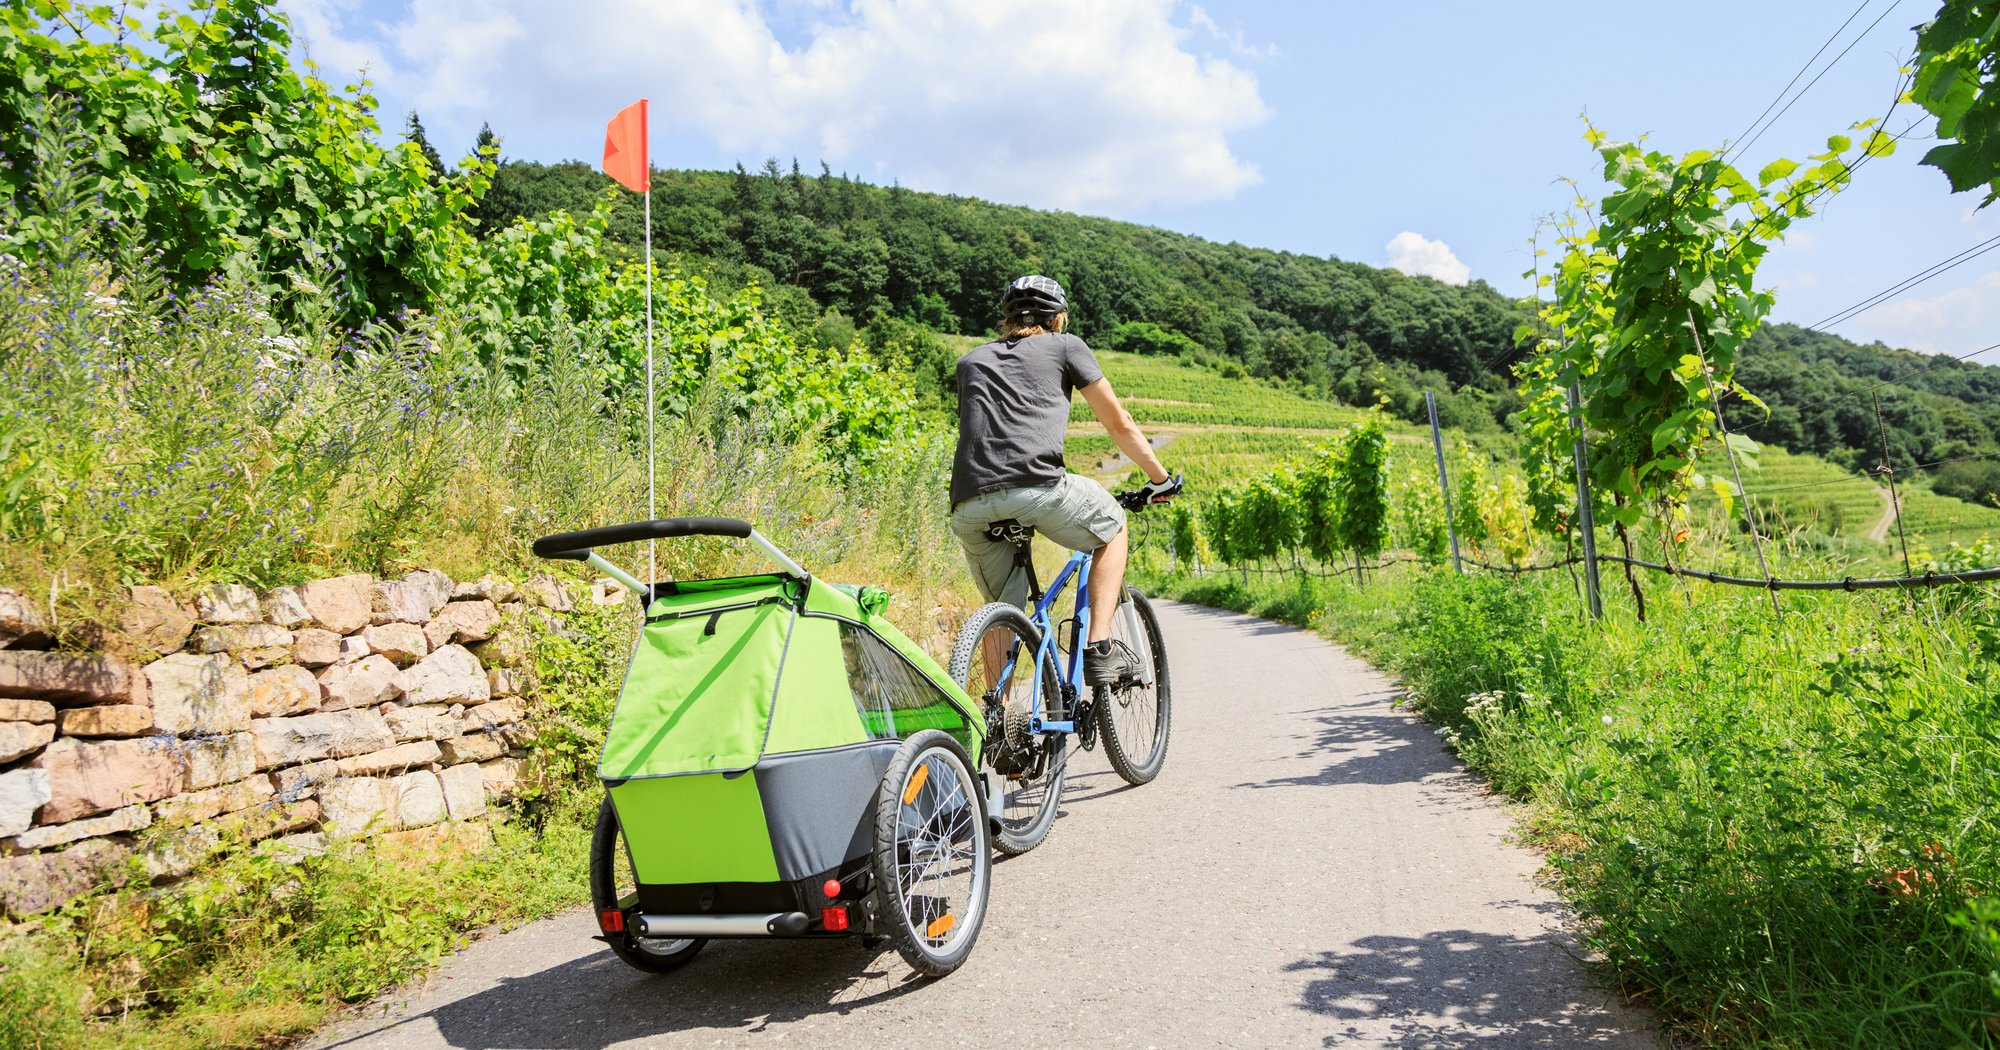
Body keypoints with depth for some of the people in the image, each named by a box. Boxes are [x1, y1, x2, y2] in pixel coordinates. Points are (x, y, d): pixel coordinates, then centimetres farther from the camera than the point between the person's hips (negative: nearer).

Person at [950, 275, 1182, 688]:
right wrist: (1162, 478, 36)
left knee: (1002, 608, 22)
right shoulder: (1065, 346, 20)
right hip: (1037, 485, -4)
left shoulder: (971, 361, 31)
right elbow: (1120, 425, 23)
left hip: (968, 506, 4)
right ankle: (1099, 647, 14)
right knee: (1112, 527, 25)